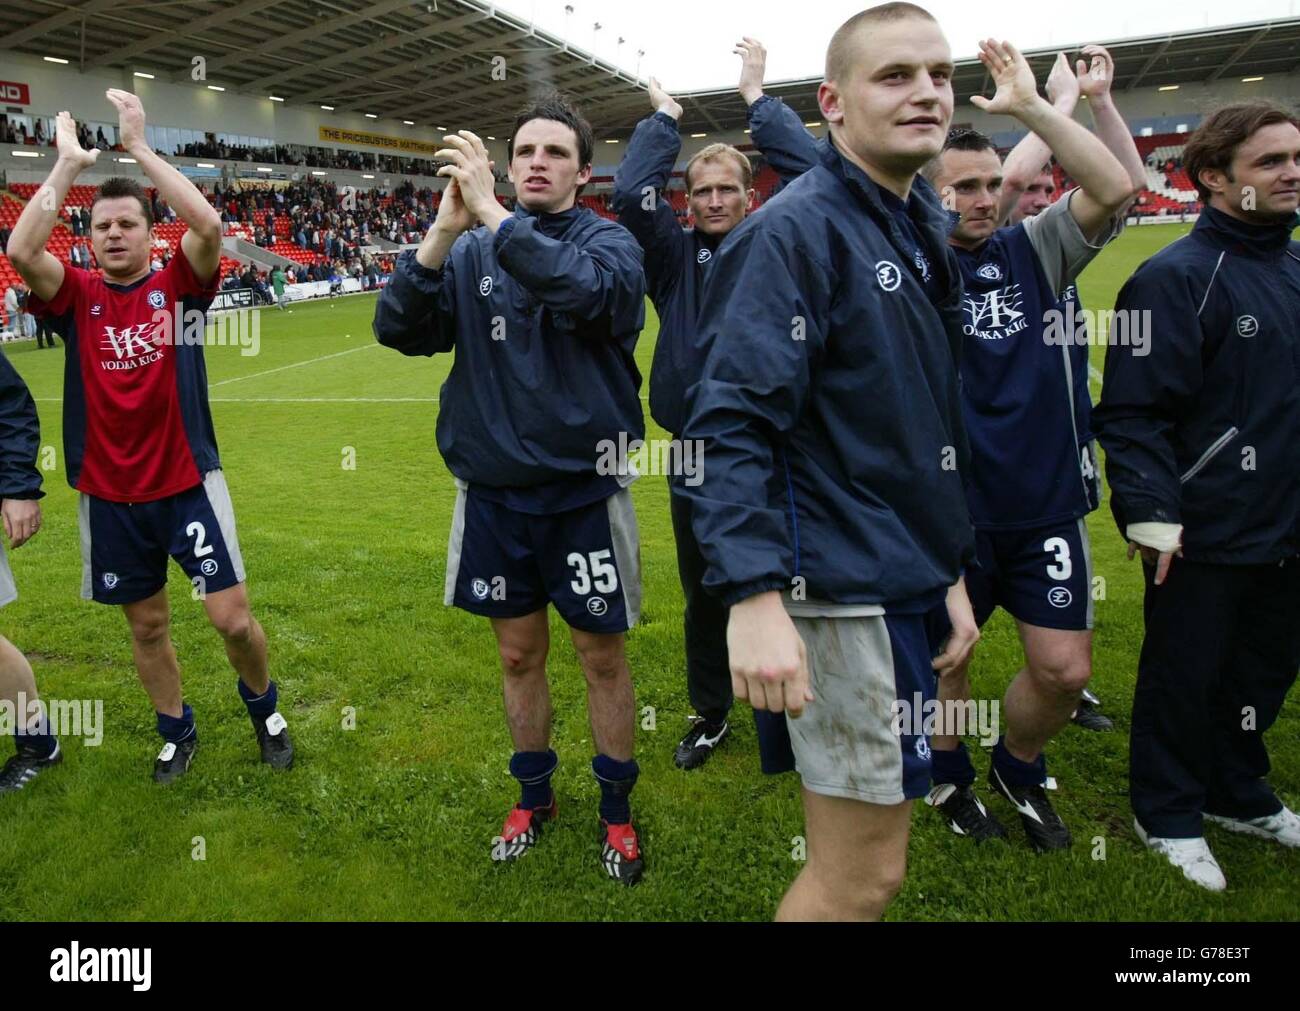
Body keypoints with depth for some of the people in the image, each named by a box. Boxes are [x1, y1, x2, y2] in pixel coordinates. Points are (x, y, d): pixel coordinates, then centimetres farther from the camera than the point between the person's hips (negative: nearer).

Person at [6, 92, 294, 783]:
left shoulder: (178, 285, -1)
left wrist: (139, 145, -15)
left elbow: (209, 225, -20)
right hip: (109, 497, 2)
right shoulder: (77, 296, 2)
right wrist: (68, 163, -12)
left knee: (233, 619, -4)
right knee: (146, 626, 14)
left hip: (189, 483, -2)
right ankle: (176, 732, 35)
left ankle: (263, 707, 25)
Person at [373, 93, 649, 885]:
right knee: (520, 654, 15)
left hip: (582, 491, -2)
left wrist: (490, 213, -27)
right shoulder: (471, 251, 3)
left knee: (603, 656, 9)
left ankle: (617, 810, 29)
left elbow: (588, 292, -28)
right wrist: (443, 231, -19)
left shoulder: (609, 241, -5)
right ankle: (534, 795, 37)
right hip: (494, 494, 3)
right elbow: (398, 329, -8)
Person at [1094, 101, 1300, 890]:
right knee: (1185, 678, 8)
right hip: (1204, 533, -7)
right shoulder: (1177, 278, -15)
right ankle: (1169, 816, 27)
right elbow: (1134, 412, -20)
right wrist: (1151, 515, -24)